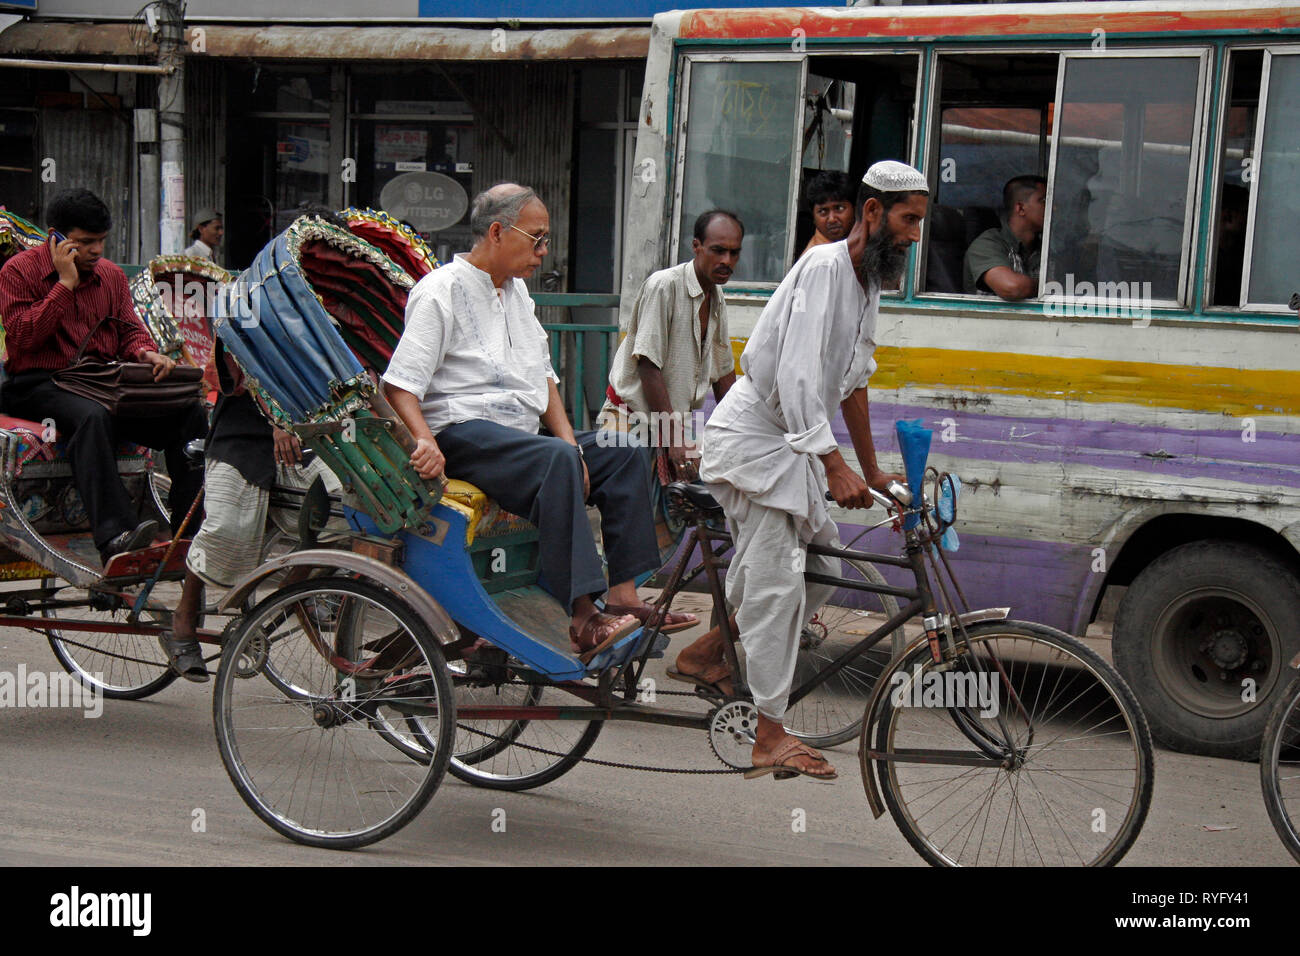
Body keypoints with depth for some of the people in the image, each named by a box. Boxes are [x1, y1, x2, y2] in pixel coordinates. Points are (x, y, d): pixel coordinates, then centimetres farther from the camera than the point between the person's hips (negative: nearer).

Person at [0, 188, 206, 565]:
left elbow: (130, 331, 17)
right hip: (40, 385, -6)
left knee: (190, 411, -17)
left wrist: (147, 354, -7)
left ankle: (193, 529, -16)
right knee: (93, 416, -41)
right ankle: (113, 534, -50)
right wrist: (66, 283, -10)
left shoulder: (112, 275, 19)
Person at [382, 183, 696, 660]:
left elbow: (543, 375, 21)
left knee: (622, 454, -5)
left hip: (521, 436, 9)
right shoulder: (440, 291, -5)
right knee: (557, 460, -34)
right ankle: (581, 620, -41)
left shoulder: (517, 290, 22)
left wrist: (568, 440, 5)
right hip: (462, 432, -9)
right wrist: (425, 441, -30)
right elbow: (400, 384, -12)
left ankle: (623, 594, -13)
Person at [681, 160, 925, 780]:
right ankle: (770, 739, -9)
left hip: (789, 443, 10)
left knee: (822, 564, 11)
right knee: (777, 577, -13)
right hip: (753, 435, -10)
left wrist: (871, 471, 22)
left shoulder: (868, 282, 11)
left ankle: (706, 653, 24)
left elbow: (852, 382, 20)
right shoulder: (824, 268, -19)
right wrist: (834, 466, -35)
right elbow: (796, 376, -29)